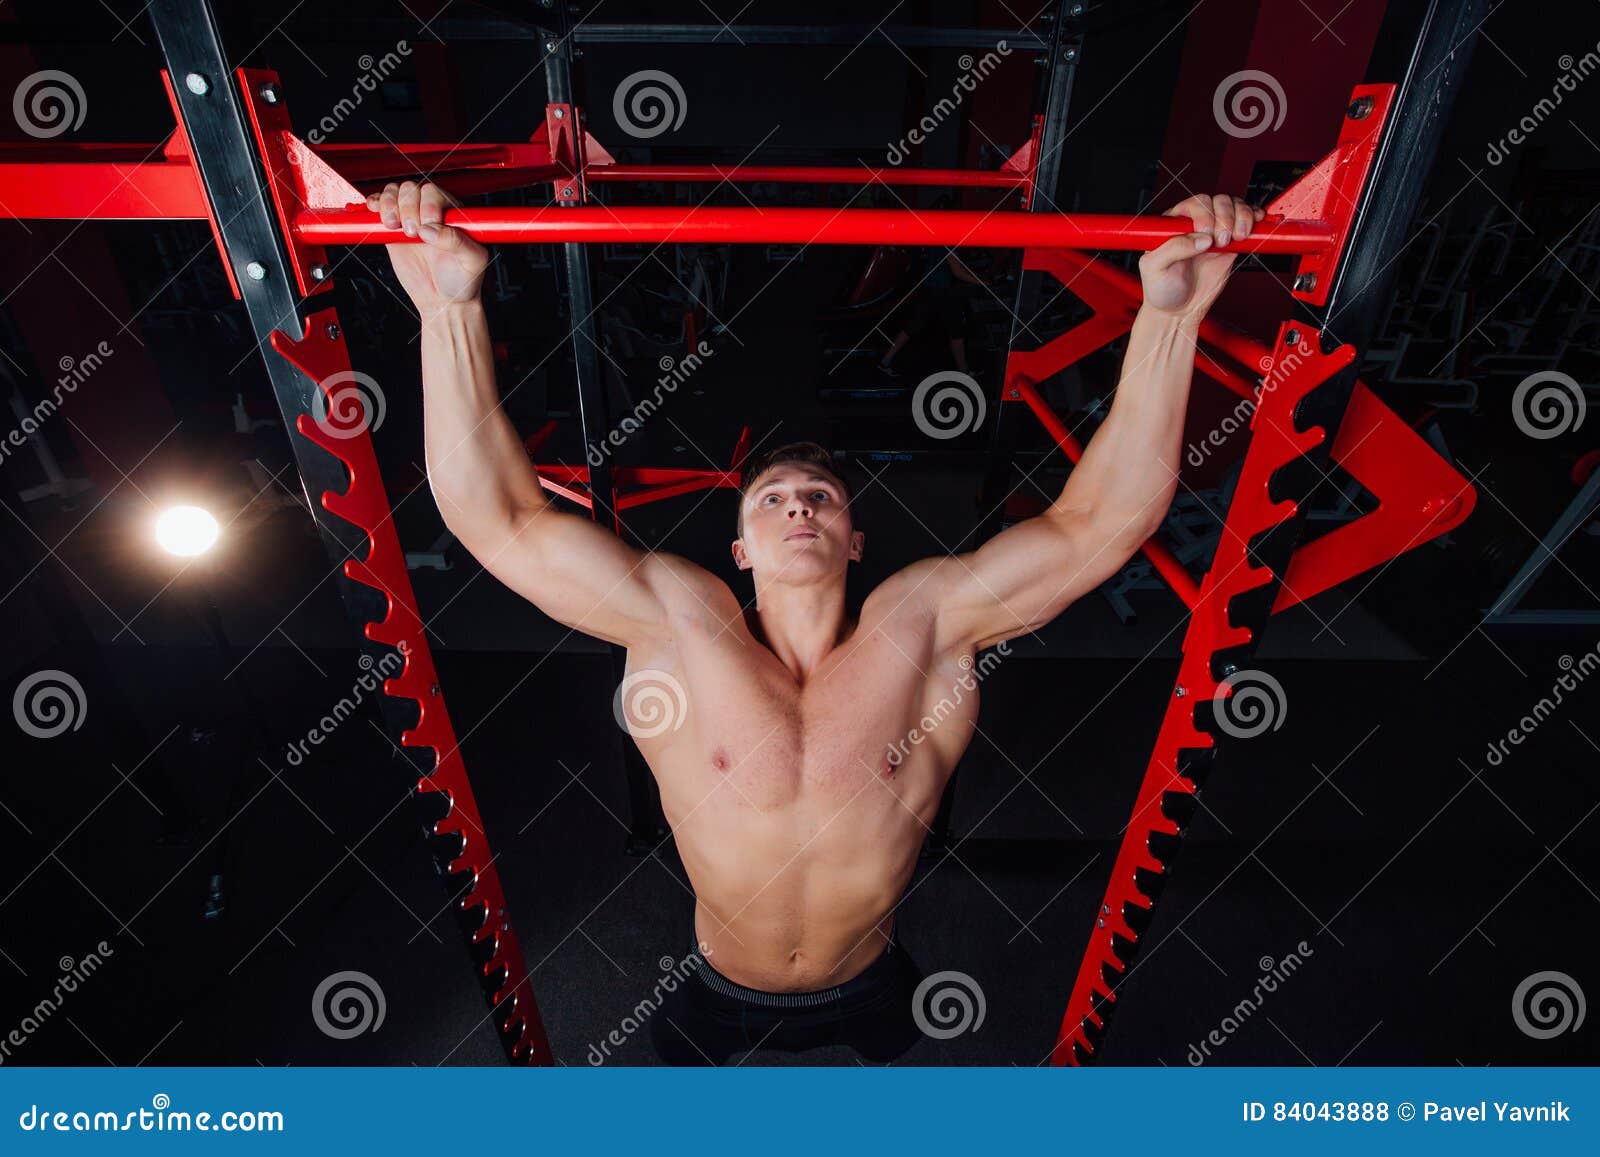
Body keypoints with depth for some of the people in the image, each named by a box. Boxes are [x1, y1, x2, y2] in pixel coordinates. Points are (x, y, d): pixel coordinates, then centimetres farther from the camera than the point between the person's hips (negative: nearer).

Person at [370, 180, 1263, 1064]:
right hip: (719, 995, 0)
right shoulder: (679, 620, -23)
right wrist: (451, 306, -39)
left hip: (869, 987, 1)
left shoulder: (922, 624, -21)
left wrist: (1168, 315, -34)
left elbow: (1102, 524, -25)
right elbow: (497, 518, -29)